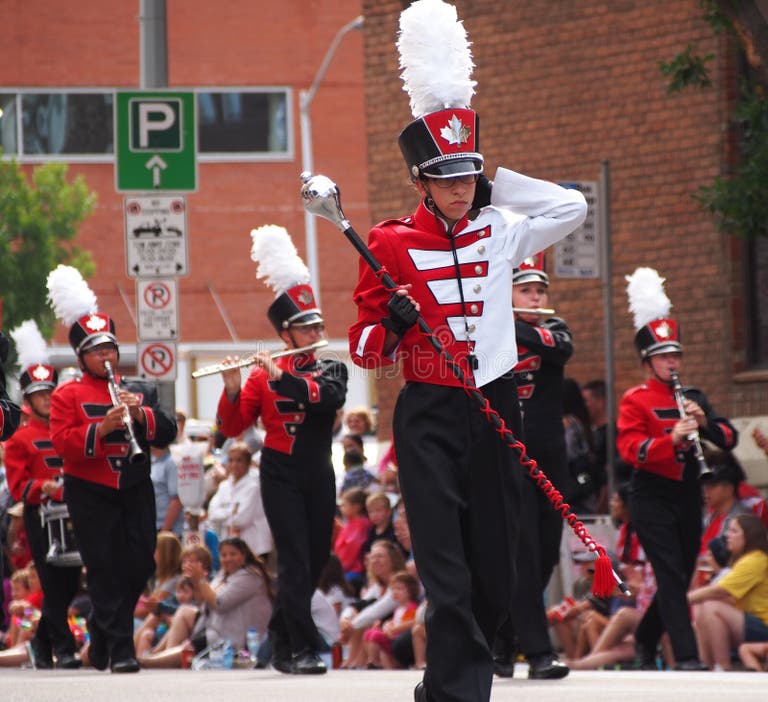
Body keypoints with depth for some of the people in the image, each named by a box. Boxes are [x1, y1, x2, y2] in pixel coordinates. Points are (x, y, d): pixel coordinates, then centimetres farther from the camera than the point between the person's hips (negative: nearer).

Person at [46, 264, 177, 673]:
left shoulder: (140, 391, 12)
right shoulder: (68, 395, 1)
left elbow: (166, 434, 3)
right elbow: (63, 443, -11)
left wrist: (139, 414, -15)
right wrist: (102, 427, -24)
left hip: (134, 490, 4)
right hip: (91, 495, -4)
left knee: (139, 566, 3)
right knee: (105, 570, -7)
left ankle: (102, 634, 24)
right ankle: (119, 650, -5)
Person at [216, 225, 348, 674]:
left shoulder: (331, 370, 7)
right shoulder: (263, 376, 2)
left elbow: (332, 397, -17)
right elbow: (233, 428, -2)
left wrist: (282, 378, -24)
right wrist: (232, 390, -20)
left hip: (318, 475, 3)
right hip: (281, 474, -3)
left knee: (317, 560, 7)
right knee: (296, 561, -12)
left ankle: (281, 643, 23)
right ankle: (302, 650, -15)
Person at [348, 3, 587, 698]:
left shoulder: (500, 231, 6)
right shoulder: (390, 244, 0)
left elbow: (572, 207, 9)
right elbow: (365, 348, 4)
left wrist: (495, 182, 6)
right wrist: (392, 323, -19)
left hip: (495, 408, 3)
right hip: (429, 415, -3)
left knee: (495, 568, 5)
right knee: (447, 575, -12)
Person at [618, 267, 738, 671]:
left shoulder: (692, 397, 13)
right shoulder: (635, 401, -4)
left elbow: (729, 439, 6)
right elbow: (630, 449, -17)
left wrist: (704, 422, -14)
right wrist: (671, 440, -31)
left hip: (687, 496, 6)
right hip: (652, 498, -6)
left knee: (680, 577, 12)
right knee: (671, 576, -13)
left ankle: (645, 639, 31)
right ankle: (686, 654, -17)